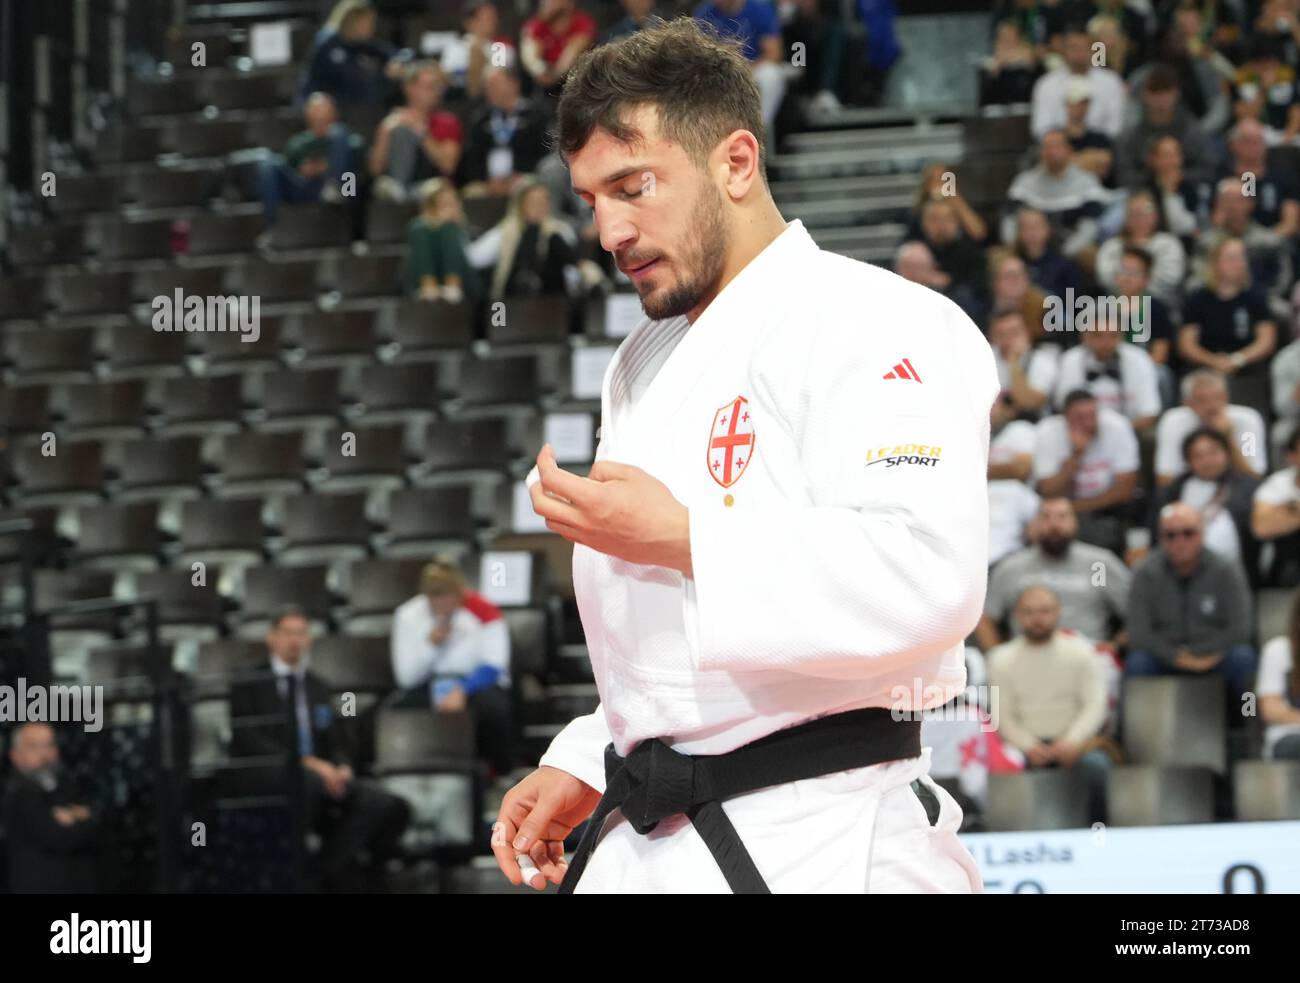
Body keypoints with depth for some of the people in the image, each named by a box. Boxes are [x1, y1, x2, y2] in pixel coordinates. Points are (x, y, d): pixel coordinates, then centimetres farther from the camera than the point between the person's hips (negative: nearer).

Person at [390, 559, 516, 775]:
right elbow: (406, 677, -6)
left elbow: (493, 667, -18)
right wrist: (430, 645, -21)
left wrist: (462, 691, -35)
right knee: (399, 708, -32)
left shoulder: (483, 610, -10)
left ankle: (501, 772, -12)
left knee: (493, 707, -38)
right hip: (430, 688, 2)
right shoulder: (408, 615, -5)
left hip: (477, 684, -2)